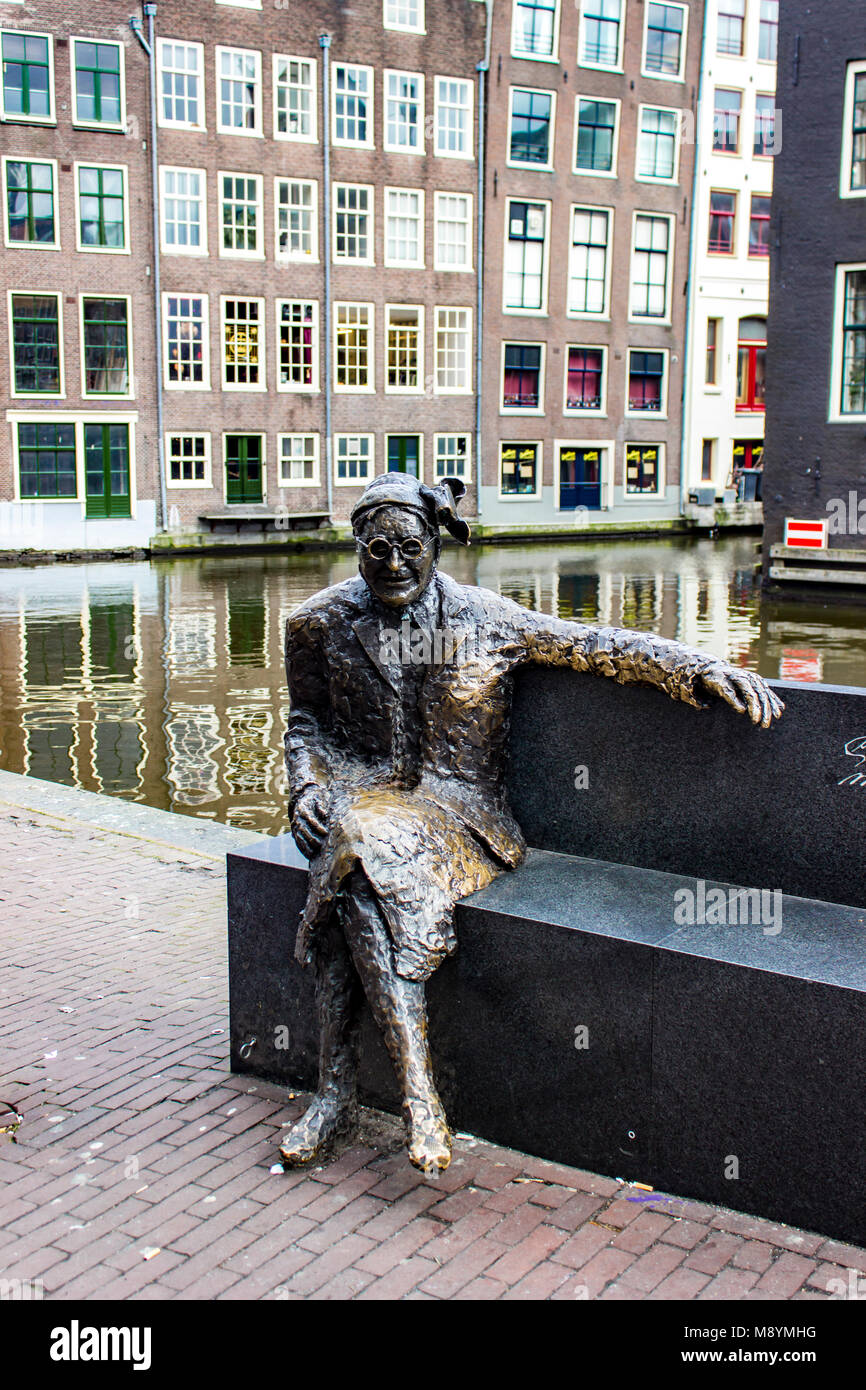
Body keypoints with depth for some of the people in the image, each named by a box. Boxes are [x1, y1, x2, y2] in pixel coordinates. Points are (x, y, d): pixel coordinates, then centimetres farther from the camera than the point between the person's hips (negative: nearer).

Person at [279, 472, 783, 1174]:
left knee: (350, 874, -33)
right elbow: (308, 721, 18)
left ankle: (338, 1090, -29)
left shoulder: (482, 618, 2)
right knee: (359, 851, -35)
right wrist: (308, 785, -2)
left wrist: (700, 666, -7)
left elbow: (593, 644, 3)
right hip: (360, 795, 2)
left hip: (457, 808, -2)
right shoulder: (321, 622, 8)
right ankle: (417, 1087, -32)